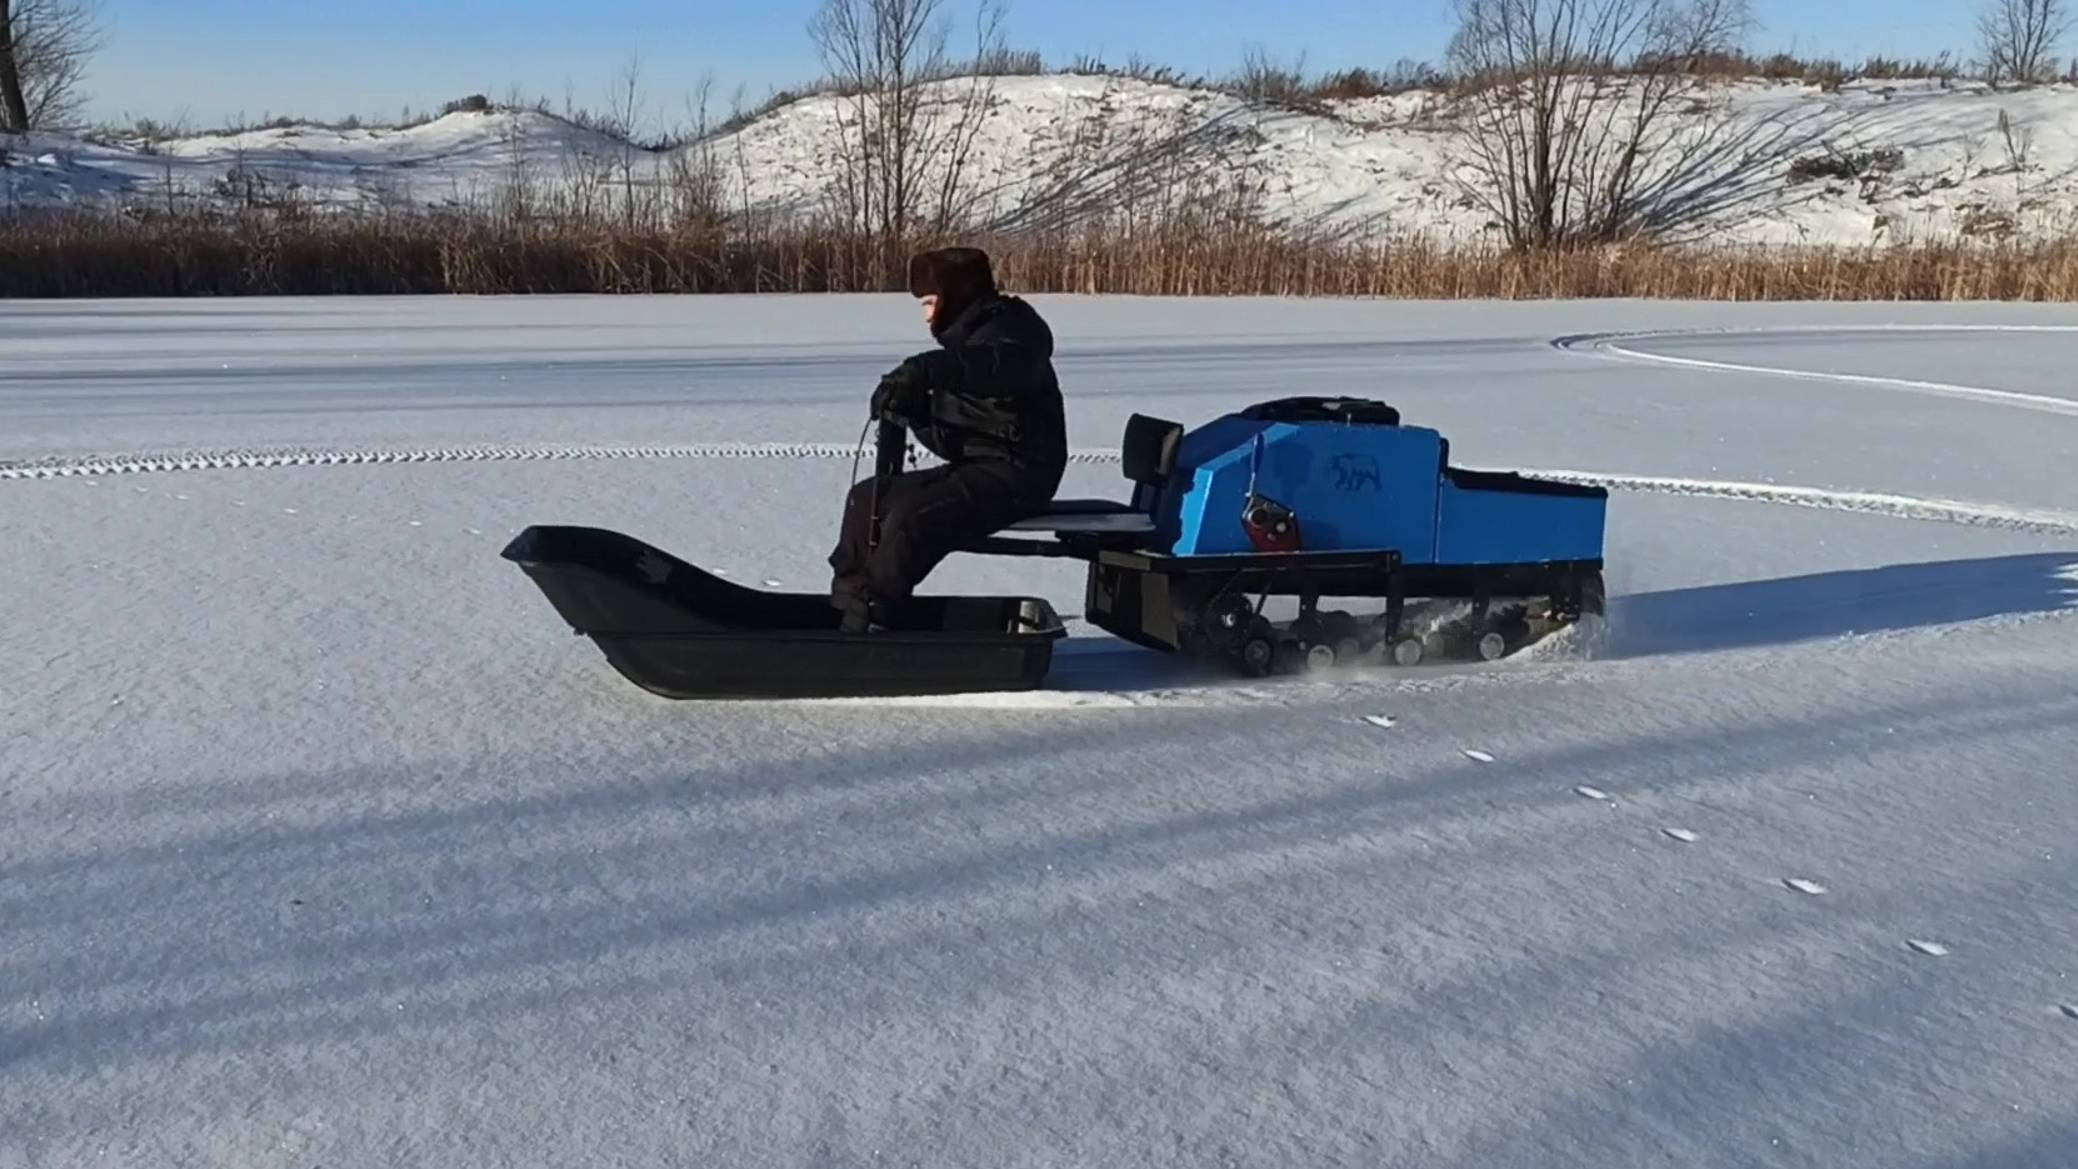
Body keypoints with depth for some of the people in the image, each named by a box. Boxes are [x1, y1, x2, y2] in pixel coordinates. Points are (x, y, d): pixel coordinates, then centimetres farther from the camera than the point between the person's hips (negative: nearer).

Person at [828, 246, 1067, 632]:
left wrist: (926, 370, -45)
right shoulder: (967, 341, 18)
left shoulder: (1010, 329, -10)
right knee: (867, 498, 6)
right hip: (976, 467, 10)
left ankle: (868, 622, -15)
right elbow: (951, 439, 15)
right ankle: (845, 609, 5)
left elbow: (1002, 368, -38)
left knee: (911, 518, -27)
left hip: (1016, 473, -10)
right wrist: (912, 410, -5)